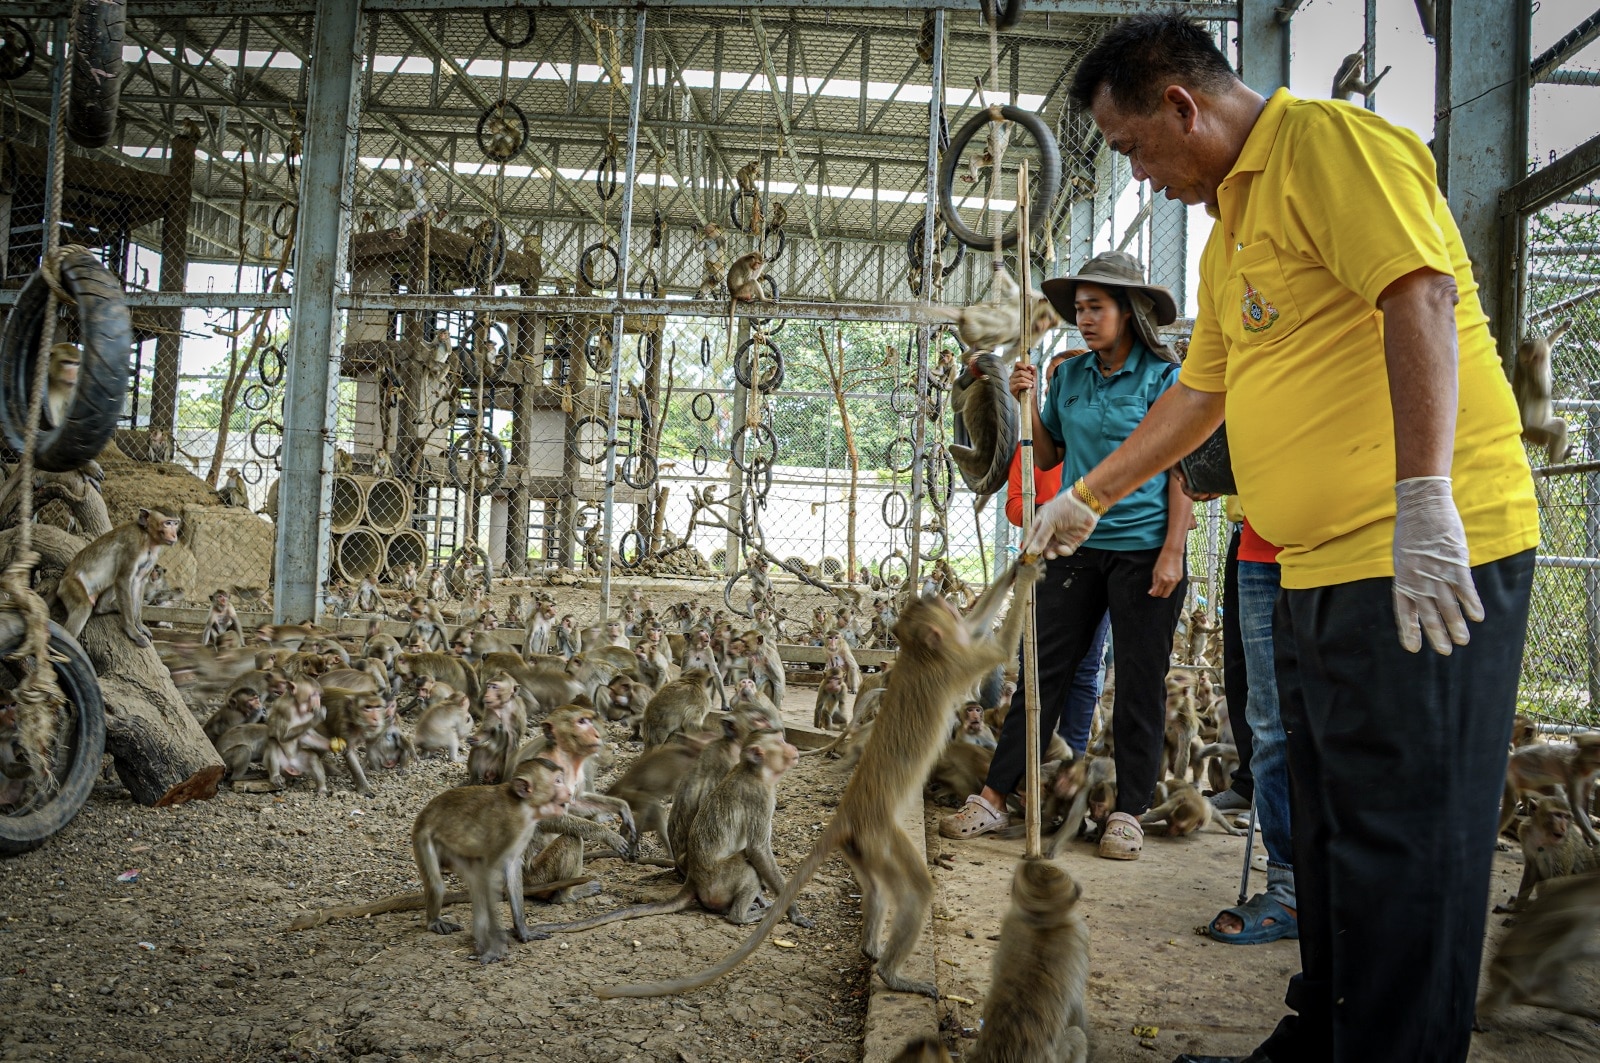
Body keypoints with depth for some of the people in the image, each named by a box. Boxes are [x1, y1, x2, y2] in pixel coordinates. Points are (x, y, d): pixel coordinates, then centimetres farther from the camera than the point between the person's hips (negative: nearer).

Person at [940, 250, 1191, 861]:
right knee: (1043, 669, 4)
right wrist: (1027, 404, -1)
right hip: (1079, 545, 4)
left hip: (1143, 548, -4)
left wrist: (1172, 552, -12)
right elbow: (1047, 458, 15)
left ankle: (1128, 812, 15)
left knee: (1139, 683, 4)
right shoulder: (1070, 376, 10)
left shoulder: (1164, 377, -3)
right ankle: (994, 798, 8)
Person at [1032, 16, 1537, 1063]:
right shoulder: (1230, 229, 23)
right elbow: (1199, 394, 30)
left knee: (1403, 836, -4)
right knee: (1329, 827, 15)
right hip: (1319, 572, 10)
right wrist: (1087, 499, 34)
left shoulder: (1328, 141, -6)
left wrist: (1421, 499, -28)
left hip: (1427, 564, -9)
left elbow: (1421, 298, -20)